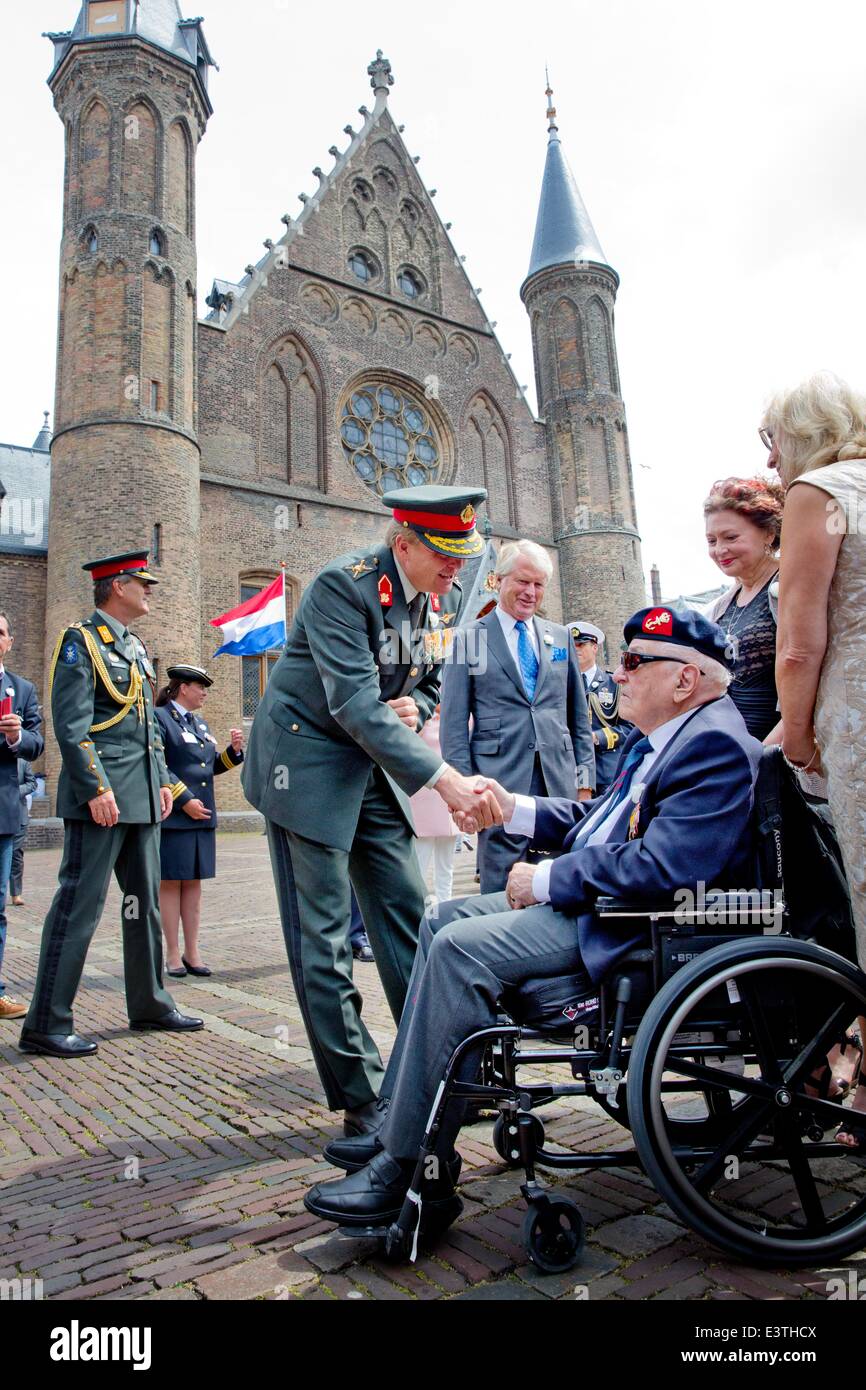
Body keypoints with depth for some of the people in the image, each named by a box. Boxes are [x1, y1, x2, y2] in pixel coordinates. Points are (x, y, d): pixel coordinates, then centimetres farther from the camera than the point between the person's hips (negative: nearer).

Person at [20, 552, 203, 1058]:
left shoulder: (137, 647, 19)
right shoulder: (81, 641, -6)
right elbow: (71, 725, -15)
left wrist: (164, 780, 15)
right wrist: (96, 788, -20)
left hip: (143, 795, 9)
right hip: (102, 793, -9)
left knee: (145, 900, 14)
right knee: (80, 903, -5)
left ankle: (150, 1003, 25)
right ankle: (46, 1024, 5)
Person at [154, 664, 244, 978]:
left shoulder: (199, 723, 18)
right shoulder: (159, 717, -6)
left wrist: (234, 749, 2)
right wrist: (185, 800, -17)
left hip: (202, 816, 7)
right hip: (173, 816, -7)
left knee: (194, 883, 10)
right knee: (171, 883, 2)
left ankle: (192, 952, 16)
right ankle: (173, 954, 11)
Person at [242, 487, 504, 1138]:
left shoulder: (447, 596, 2)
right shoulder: (343, 585, -22)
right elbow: (354, 702, -31)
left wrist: (414, 708, -10)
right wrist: (445, 779, -37)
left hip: (377, 768, 7)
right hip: (310, 763, -7)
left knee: (408, 918, 7)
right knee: (322, 937, -3)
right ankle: (363, 1099, 9)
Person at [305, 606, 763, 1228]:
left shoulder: (717, 746, -19)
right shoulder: (654, 738, 14)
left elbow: (658, 866, -30)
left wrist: (543, 881, -19)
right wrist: (515, 809, 10)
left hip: (638, 928, -11)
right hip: (594, 898, 11)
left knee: (461, 948, -22)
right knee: (444, 921, 7)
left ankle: (411, 1166, -10)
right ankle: (400, 1122, 10)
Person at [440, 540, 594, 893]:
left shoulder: (560, 638, 13)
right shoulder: (469, 637, 2)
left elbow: (579, 715, 15)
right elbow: (454, 721, -1)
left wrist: (585, 778, 9)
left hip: (558, 782, 4)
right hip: (500, 781, -3)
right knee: (500, 888, 1)